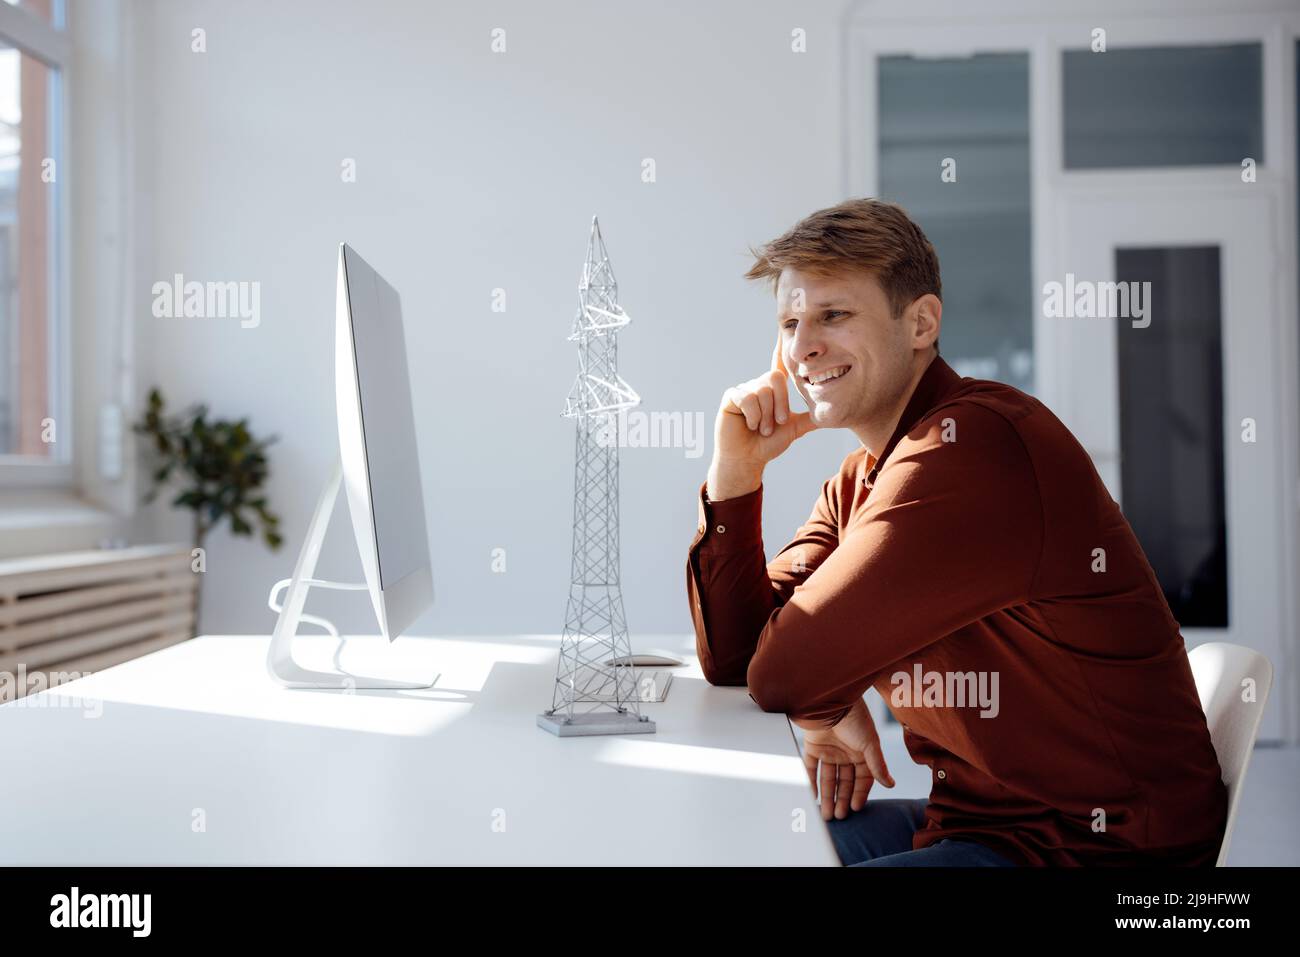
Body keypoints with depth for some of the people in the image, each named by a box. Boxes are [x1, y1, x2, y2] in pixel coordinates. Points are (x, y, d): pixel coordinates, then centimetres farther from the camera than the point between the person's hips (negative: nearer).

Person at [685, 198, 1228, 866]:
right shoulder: (858, 483, 6)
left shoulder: (976, 444, -23)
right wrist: (734, 476, -4)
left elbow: (786, 675, -23)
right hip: (977, 820, 8)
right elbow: (733, 660, 4)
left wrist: (829, 714, -1)